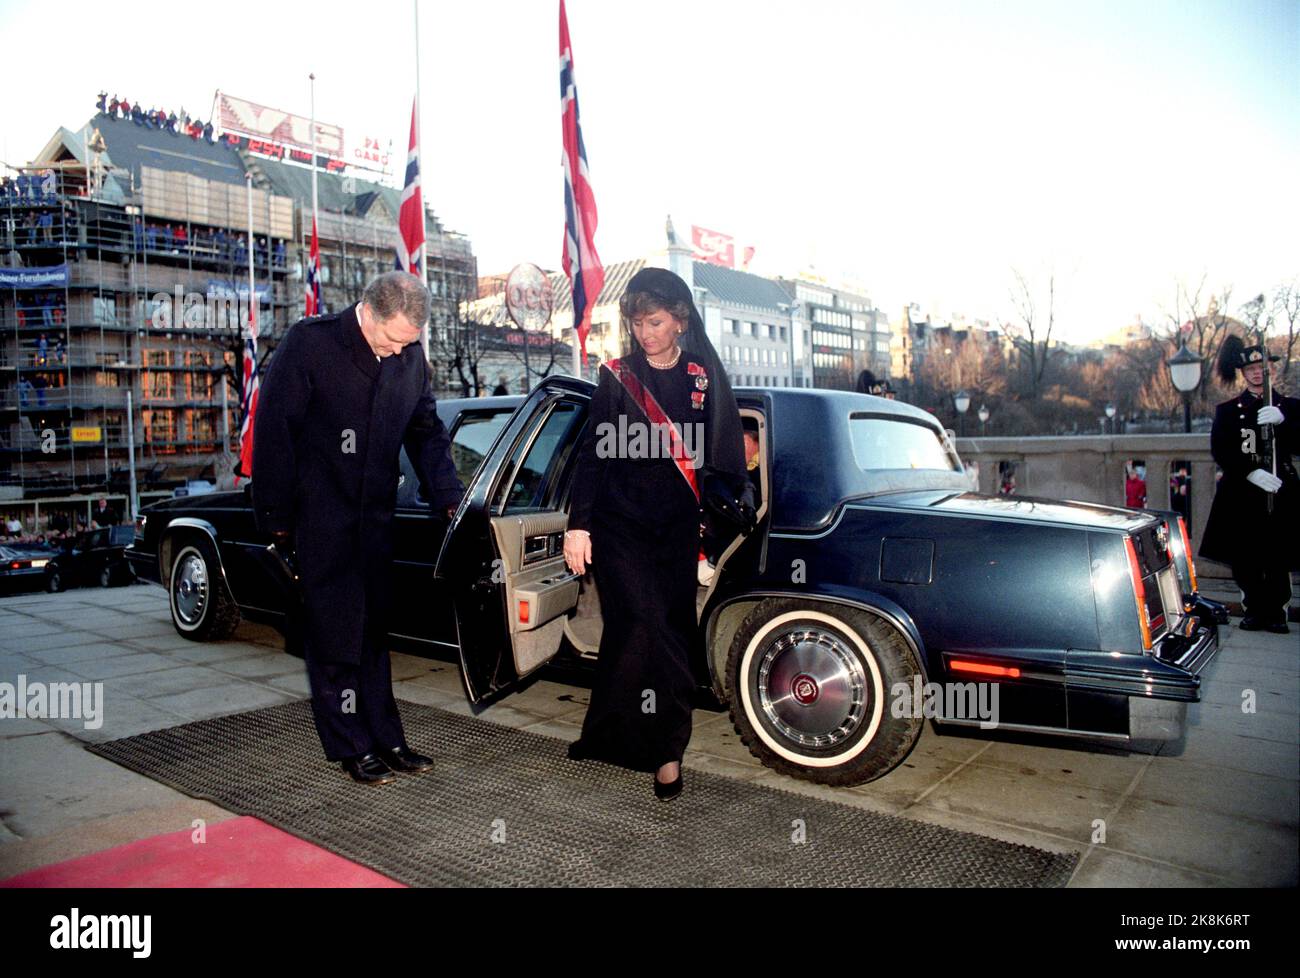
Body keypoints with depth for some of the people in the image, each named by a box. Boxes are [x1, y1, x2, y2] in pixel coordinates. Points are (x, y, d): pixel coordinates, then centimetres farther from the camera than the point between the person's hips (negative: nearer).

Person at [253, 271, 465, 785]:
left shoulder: (411, 357, 2)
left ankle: (385, 739, 20)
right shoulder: (309, 342, -11)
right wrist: (278, 519, -9)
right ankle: (353, 748, 13)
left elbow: (426, 431, 12)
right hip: (319, 522, -4)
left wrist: (449, 498, 1)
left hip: (375, 517, 5)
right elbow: (274, 433, -10)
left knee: (373, 632, 12)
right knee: (334, 636, 2)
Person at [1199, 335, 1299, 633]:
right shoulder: (1228, 410, 8)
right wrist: (1251, 472, -17)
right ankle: (1254, 610, 14)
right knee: (1244, 559, 1)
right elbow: (1220, 451, -3)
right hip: (1241, 495, 0)